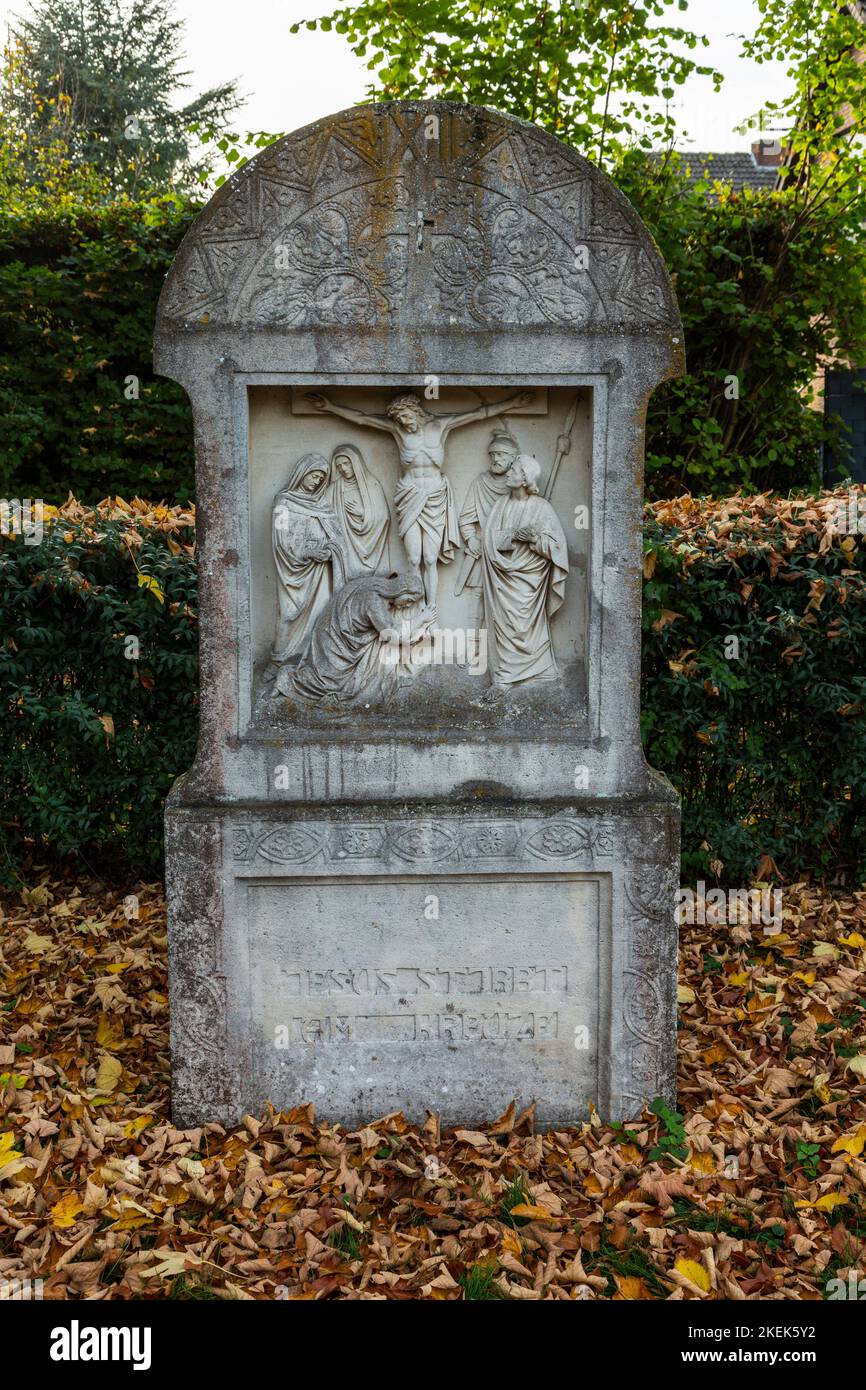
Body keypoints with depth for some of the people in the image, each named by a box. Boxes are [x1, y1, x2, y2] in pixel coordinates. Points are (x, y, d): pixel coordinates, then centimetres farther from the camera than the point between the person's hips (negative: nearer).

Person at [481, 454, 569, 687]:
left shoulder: (542, 508, -4)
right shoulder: (500, 506, 6)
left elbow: (555, 546, -7)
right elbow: (490, 539, -4)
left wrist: (534, 538, -26)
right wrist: (515, 534, -20)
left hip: (530, 578, -2)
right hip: (504, 576, 3)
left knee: (530, 624, -1)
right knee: (505, 623, -1)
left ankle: (533, 672, 9)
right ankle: (506, 674, 5)